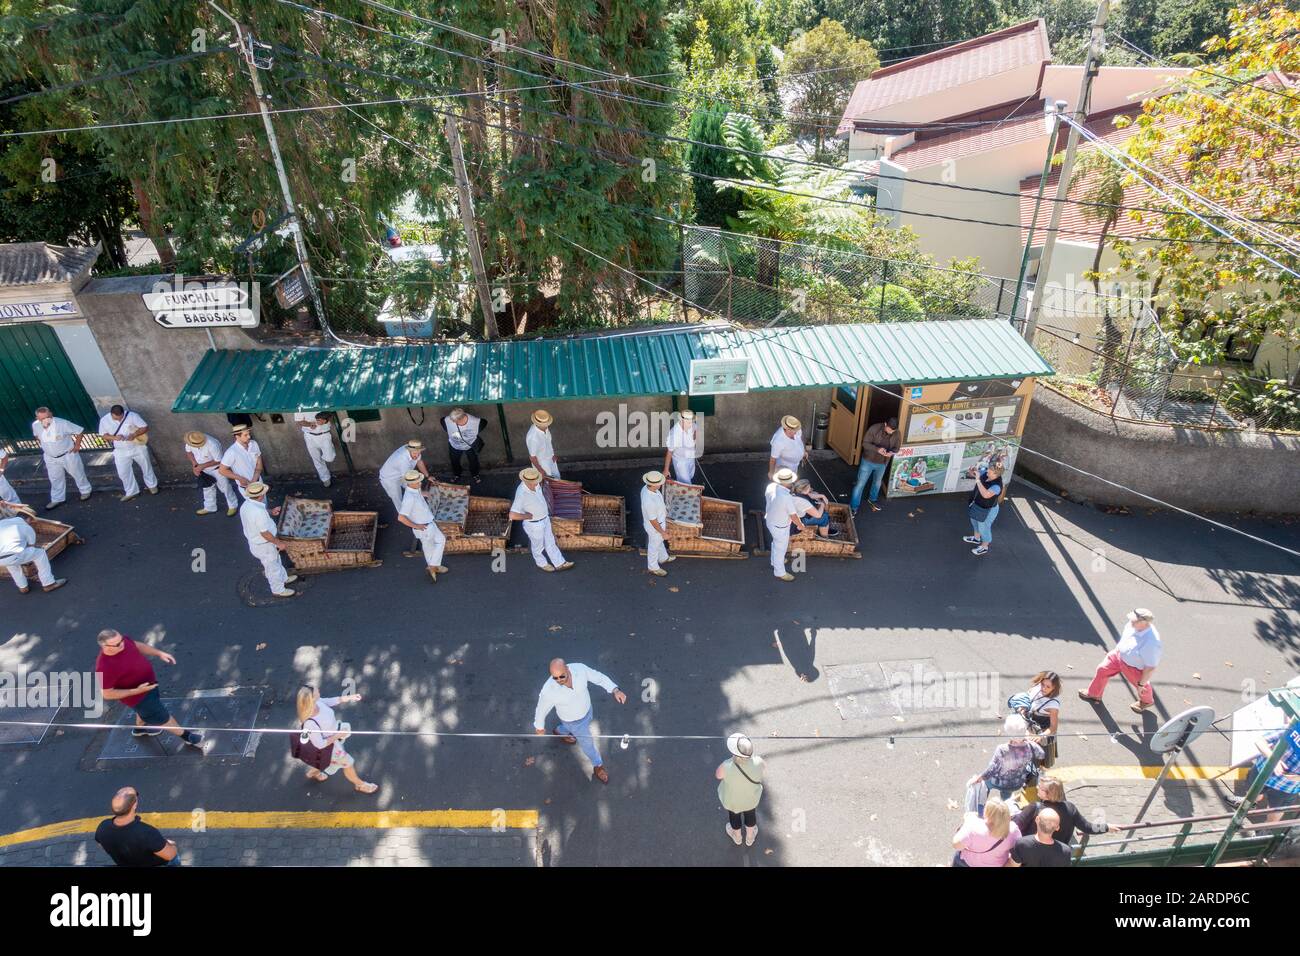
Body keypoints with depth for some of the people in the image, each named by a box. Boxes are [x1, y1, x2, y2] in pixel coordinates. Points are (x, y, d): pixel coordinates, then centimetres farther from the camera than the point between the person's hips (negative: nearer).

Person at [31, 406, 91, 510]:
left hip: (68, 455, -4)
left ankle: (85, 491, 40)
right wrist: (44, 445, 7)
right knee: (55, 479, 18)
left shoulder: (62, 423, -31)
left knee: (77, 474, 16)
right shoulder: (35, 425, -15)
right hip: (50, 457, 4)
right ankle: (57, 499, 34)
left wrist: (77, 445, -13)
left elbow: (80, 431, -20)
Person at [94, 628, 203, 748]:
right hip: (138, 696, -7)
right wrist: (136, 691, -29)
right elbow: (107, 694, -26)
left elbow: (137, 646, 3)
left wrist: (159, 653, -7)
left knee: (147, 708, 35)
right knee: (161, 716, 13)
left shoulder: (120, 640, -19)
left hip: (147, 681, 7)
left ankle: (140, 729, 64)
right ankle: (186, 736, 34)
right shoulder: (105, 667, -38)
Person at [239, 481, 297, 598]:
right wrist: (279, 543, -17)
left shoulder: (245, 505, -9)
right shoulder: (259, 512, -37)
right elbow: (265, 533, -30)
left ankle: (284, 578, 53)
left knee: (276, 561, 30)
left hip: (253, 541, 9)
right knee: (272, 567, 15)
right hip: (264, 546, -9)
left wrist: (270, 512, 1)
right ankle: (278, 590, 35)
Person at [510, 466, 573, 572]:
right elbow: (513, 516, -41)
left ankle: (559, 564, 38)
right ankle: (542, 563, 48)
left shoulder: (535, 484, -14)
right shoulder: (521, 494, -37)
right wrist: (529, 516, -26)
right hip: (534, 524, -6)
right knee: (538, 545, 21)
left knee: (550, 542, 22)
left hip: (545, 519, 7)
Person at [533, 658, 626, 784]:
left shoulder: (580, 668, -34)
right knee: (587, 742, 20)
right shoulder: (549, 691, -39)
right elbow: (542, 709, -19)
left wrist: (615, 690, -30)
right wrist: (539, 726, 0)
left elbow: (599, 677, -17)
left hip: (587, 711, 3)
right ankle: (598, 766, 51)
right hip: (573, 721, -3)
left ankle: (559, 731, 69)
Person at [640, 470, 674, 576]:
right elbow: (653, 521, -29)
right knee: (654, 547, 19)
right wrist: (663, 532, -16)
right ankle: (653, 568, 45)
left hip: (659, 521, 8)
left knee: (659, 541, 33)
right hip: (655, 527, -8)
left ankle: (663, 558, 60)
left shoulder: (647, 488, -17)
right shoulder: (649, 502, -44)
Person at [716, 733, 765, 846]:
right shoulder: (757, 763, -33)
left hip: (731, 800, -1)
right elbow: (764, 765, -9)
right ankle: (750, 837, 57)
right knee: (750, 814, 31)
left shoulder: (727, 767, -40)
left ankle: (737, 837, 57)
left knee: (734, 815, 30)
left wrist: (732, 760, -12)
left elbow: (718, 775, -17)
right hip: (751, 798, 1)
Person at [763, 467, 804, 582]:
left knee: (777, 542, 33)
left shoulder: (770, 486, -19)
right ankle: (780, 573, 41)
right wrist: (800, 525, -3)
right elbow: (794, 517, -25)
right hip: (780, 527, -7)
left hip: (770, 520, 7)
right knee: (780, 548, 17)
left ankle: (776, 562, 58)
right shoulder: (787, 498, -40)